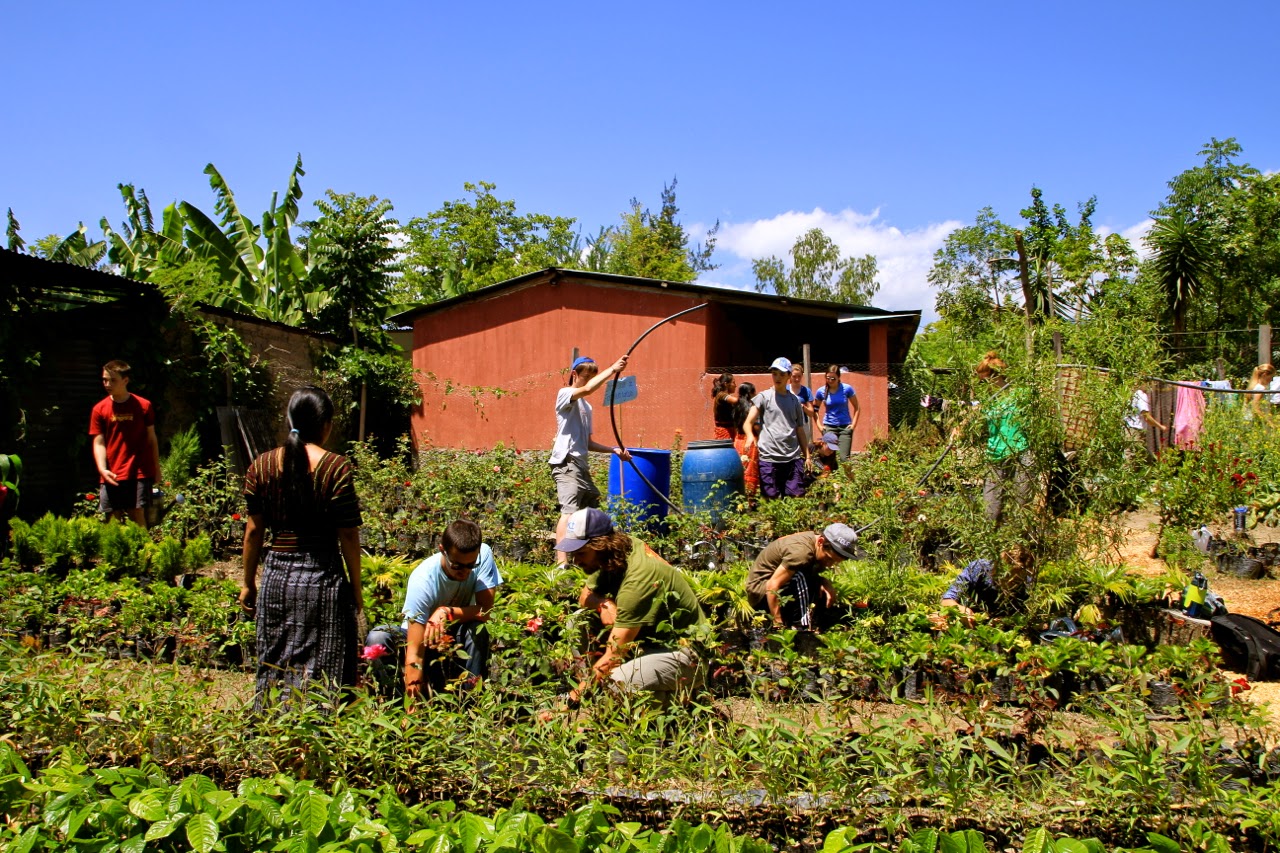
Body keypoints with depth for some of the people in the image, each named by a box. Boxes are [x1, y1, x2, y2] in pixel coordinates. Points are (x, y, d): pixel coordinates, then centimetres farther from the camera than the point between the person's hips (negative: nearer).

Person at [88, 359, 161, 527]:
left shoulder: (143, 406, 2)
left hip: (139, 472, -2)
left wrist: (156, 468, 9)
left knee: (137, 515, -5)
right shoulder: (100, 409, 4)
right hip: (111, 475, 2)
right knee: (113, 520, 3)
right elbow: (99, 442, 2)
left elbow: (151, 439, 8)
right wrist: (102, 469, -13)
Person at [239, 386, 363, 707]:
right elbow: (348, 536, -8)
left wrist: (248, 583, 15)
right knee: (321, 671, 5)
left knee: (274, 668, 15)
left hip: (277, 575, 4)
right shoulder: (336, 468, -9)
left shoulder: (262, 465, 2)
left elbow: (254, 530, 5)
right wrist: (356, 588, 1)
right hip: (322, 577, -4)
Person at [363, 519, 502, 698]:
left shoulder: (484, 555, -23)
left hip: (459, 642, 2)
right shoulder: (423, 580, -31)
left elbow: (485, 611, -23)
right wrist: (413, 694, -41)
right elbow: (414, 650, -34)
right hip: (423, 639, -1)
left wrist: (447, 612, -37)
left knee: (477, 629, -32)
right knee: (377, 638, -29)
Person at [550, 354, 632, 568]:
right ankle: (561, 563, -31)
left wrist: (613, 450, 11)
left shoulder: (586, 406, 23)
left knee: (593, 508, 16)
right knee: (569, 510, -23)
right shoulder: (564, 394, -2)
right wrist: (613, 369, -23)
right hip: (566, 464, -10)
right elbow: (587, 388, -24)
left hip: (581, 466, 10)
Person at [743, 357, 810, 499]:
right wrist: (750, 436, -26)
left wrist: (807, 455, 13)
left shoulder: (795, 400, 14)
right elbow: (748, 422, -5)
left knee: (797, 497, 0)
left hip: (793, 458, 3)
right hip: (769, 458, -3)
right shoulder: (763, 397, 3)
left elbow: (800, 430, 18)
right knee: (772, 498, -1)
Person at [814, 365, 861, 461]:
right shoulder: (821, 391, -1)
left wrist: (854, 424, -2)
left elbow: (857, 407, 6)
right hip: (829, 427, 1)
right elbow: (815, 409, 15)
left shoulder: (847, 389, -5)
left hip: (845, 427, -1)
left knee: (844, 458, -9)